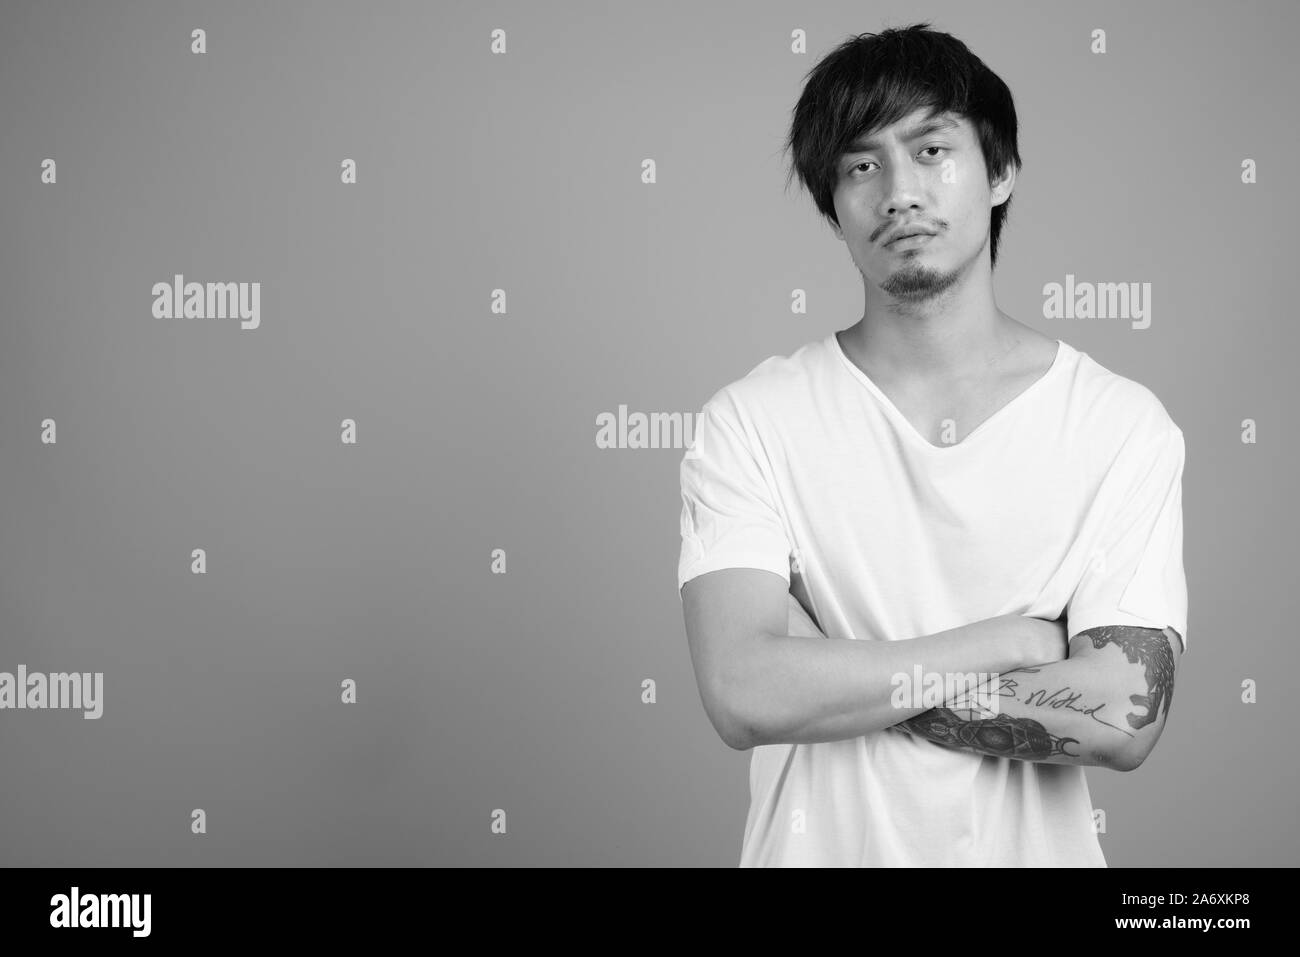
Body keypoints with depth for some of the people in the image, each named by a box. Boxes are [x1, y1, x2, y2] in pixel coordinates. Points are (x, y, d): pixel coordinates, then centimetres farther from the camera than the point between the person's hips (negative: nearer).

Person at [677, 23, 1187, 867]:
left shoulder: (1123, 424, -10)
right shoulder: (751, 421, -11)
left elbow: (1125, 720, -17)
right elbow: (743, 695, -21)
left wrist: (838, 678, -19)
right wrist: (1009, 643, -17)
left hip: (1035, 850, 0)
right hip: (818, 847, 0)